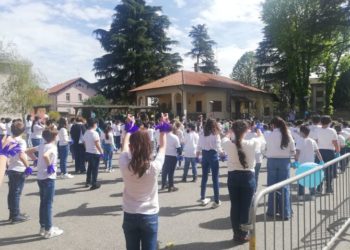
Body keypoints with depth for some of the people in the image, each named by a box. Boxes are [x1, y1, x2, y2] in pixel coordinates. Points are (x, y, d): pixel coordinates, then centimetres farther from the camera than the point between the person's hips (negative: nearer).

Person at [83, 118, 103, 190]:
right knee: (95, 169, 2)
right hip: (95, 153, -7)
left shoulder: (85, 133, 4)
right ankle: (94, 184, 7)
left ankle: (88, 182, 29)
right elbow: (97, 144, -20)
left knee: (90, 167, 21)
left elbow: (84, 143, 9)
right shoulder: (95, 133, -18)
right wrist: (101, 152, -12)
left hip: (88, 153, 7)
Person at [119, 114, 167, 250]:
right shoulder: (154, 167, -20)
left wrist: (130, 126, 17)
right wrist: (163, 127, 13)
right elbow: (162, 146, -1)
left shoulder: (125, 166, -17)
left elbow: (124, 146, 4)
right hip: (149, 216, -2)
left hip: (129, 216, 2)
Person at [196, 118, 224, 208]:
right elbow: (218, 148, -12)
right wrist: (223, 154, 5)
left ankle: (202, 199, 25)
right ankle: (216, 201, 8)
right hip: (213, 156, -5)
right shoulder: (215, 135, -10)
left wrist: (197, 157, 15)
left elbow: (198, 148, 4)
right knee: (215, 178, 3)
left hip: (204, 156, 5)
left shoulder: (202, 135, 3)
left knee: (204, 177, 14)